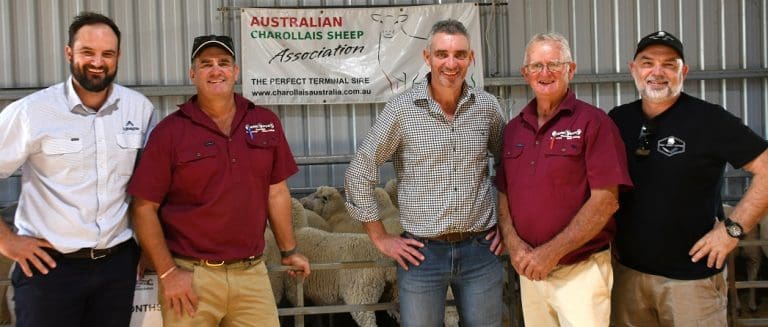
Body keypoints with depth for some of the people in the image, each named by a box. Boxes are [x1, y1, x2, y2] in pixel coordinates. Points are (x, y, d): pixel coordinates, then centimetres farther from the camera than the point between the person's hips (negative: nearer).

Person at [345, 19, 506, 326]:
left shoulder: (487, 107, 2)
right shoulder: (401, 109, -7)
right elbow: (358, 174, -3)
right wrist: (381, 239, -2)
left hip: (480, 249, 3)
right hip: (422, 252, -2)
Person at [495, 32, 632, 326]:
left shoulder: (593, 122, -9)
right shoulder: (514, 128, 9)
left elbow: (606, 200, -15)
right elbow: (503, 194, 12)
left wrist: (552, 252, -16)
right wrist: (513, 243, -6)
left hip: (580, 271, -5)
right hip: (529, 269, 5)